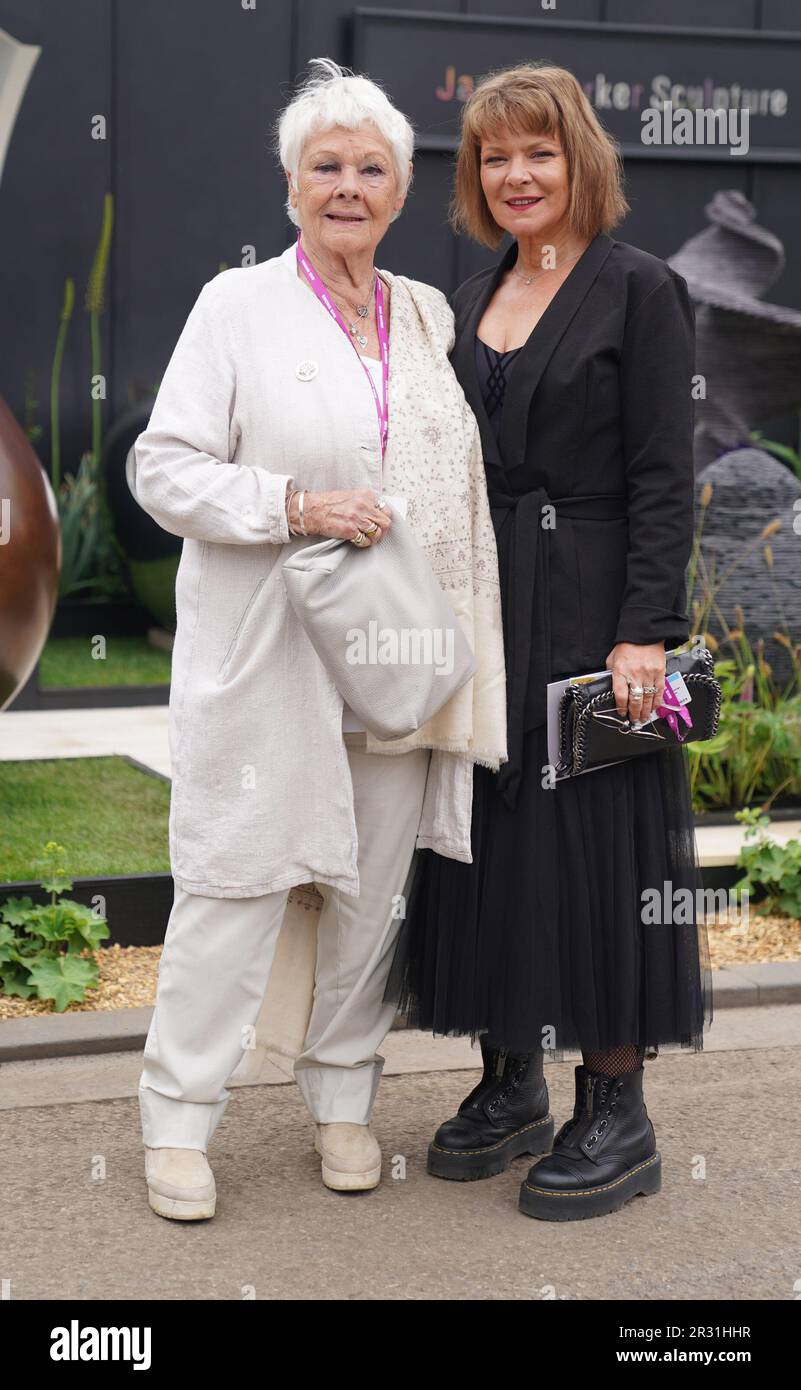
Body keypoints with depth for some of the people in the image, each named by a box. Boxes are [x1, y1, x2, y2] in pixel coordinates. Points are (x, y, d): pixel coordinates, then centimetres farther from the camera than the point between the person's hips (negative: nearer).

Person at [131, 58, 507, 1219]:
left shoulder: (430, 316, 12)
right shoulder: (237, 305, -1)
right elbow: (163, 469, -5)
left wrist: (461, 654, 9)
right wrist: (295, 506, -19)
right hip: (267, 659, -4)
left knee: (373, 886, 10)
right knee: (233, 883, -1)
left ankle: (344, 1102, 26)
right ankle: (178, 1121, 12)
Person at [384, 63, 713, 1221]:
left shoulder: (639, 289, -5)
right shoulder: (474, 301, 14)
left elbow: (663, 475, -11)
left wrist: (646, 632, -18)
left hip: (590, 610, -6)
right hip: (481, 614, 7)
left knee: (594, 843, -2)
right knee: (494, 838, 10)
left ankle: (616, 1115, 9)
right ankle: (511, 1087, 22)